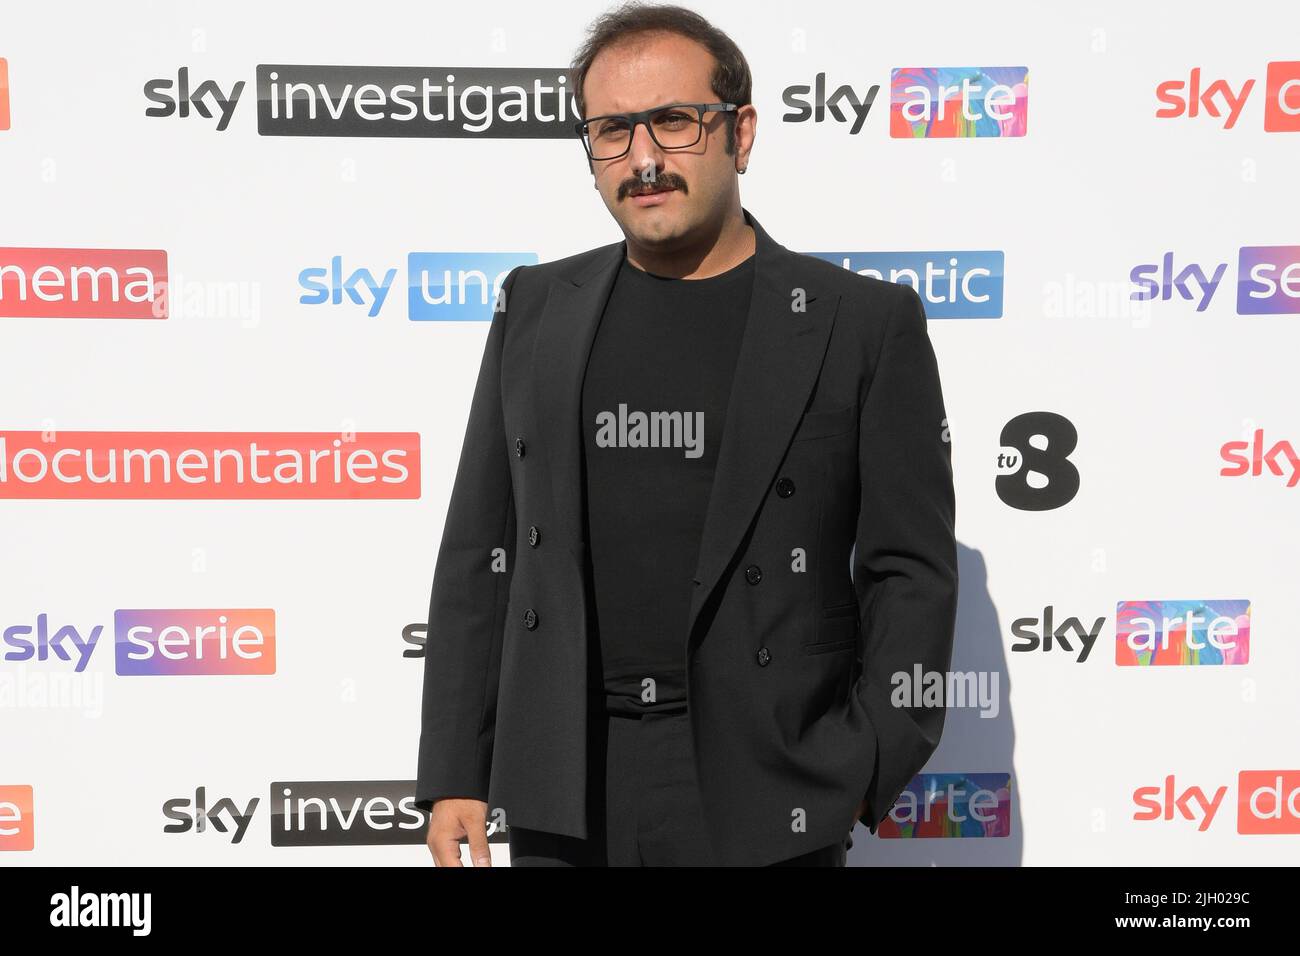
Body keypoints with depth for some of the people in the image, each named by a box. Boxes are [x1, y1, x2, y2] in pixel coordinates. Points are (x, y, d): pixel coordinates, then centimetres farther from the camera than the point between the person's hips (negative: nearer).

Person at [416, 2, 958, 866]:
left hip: (762, 800, -2)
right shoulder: (535, 310, 6)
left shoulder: (865, 323, -3)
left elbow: (911, 572, -3)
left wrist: (863, 773, -10)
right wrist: (455, 775, 4)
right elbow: (481, 554, 7)